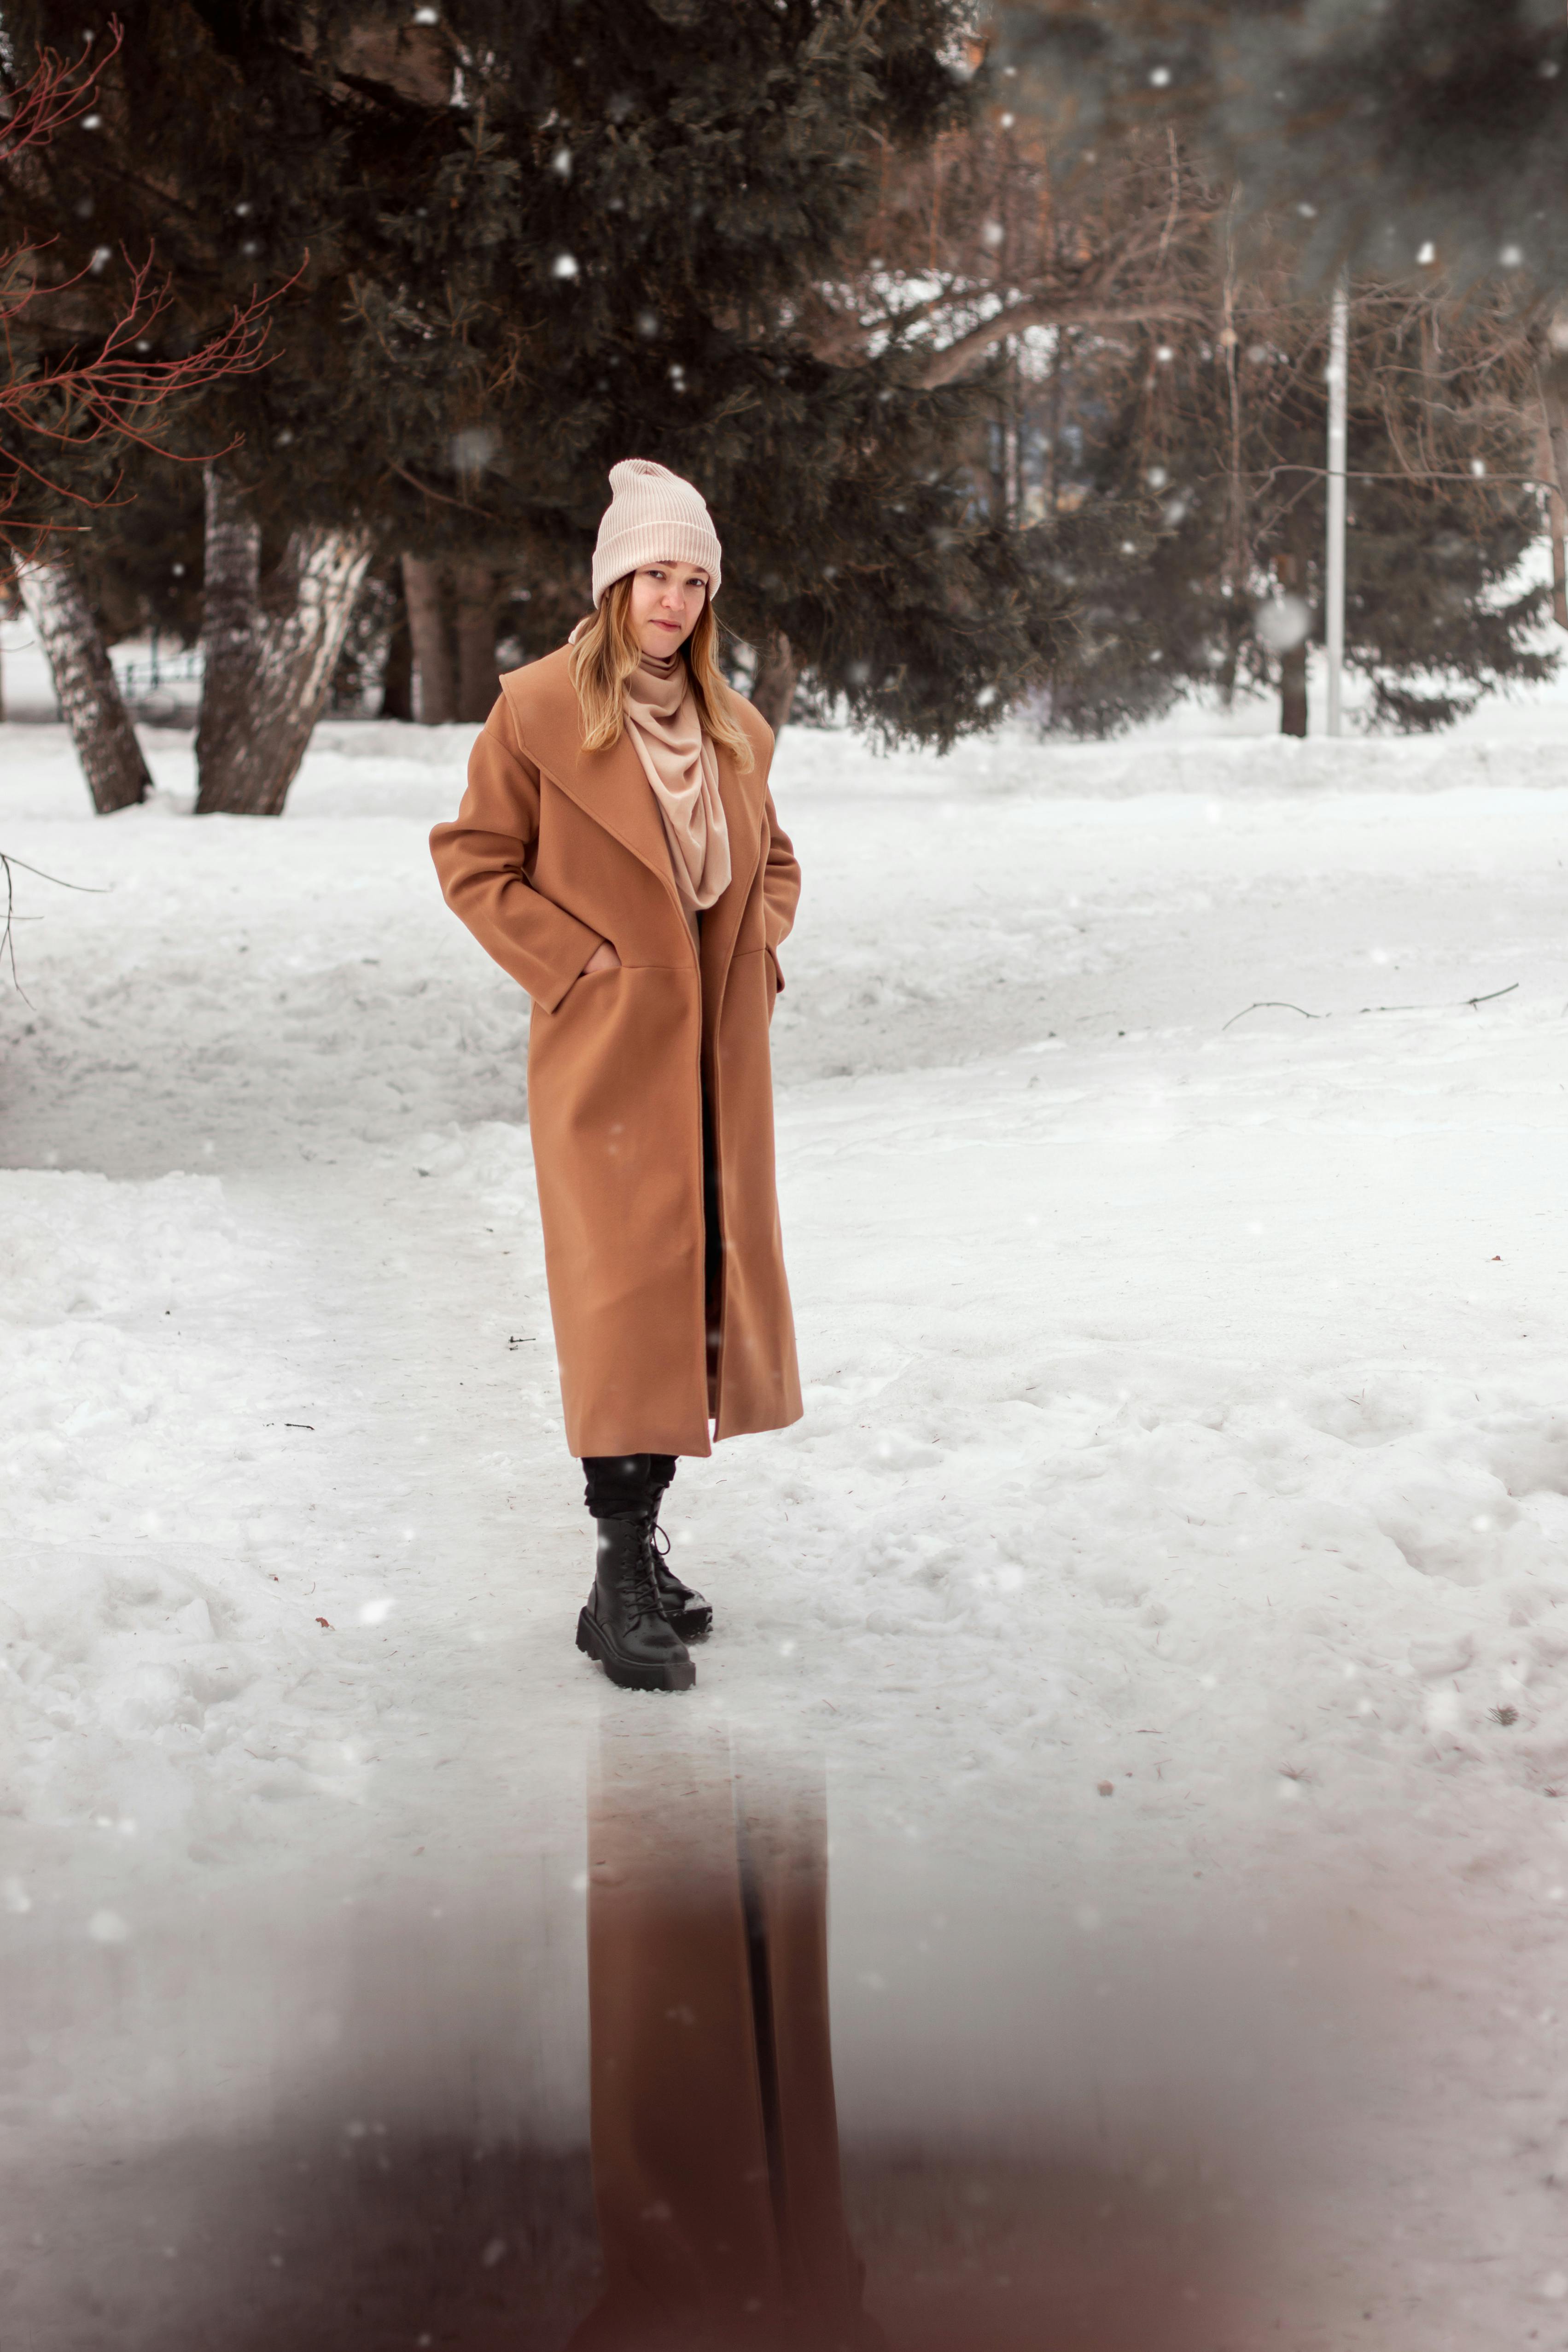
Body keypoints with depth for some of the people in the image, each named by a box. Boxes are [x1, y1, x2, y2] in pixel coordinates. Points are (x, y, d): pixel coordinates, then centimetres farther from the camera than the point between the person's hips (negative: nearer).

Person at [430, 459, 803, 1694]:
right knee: (626, 1300, -9)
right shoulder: (542, 708, -5)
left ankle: (643, 1543, 21)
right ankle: (622, 1585, -6)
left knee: (701, 1286, 9)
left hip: (716, 1057, 6)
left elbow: (770, 859, 24)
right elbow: (474, 859, -3)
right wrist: (574, 963, -10)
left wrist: (758, 949, 6)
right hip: (607, 1051, -6)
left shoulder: (733, 724, 12)